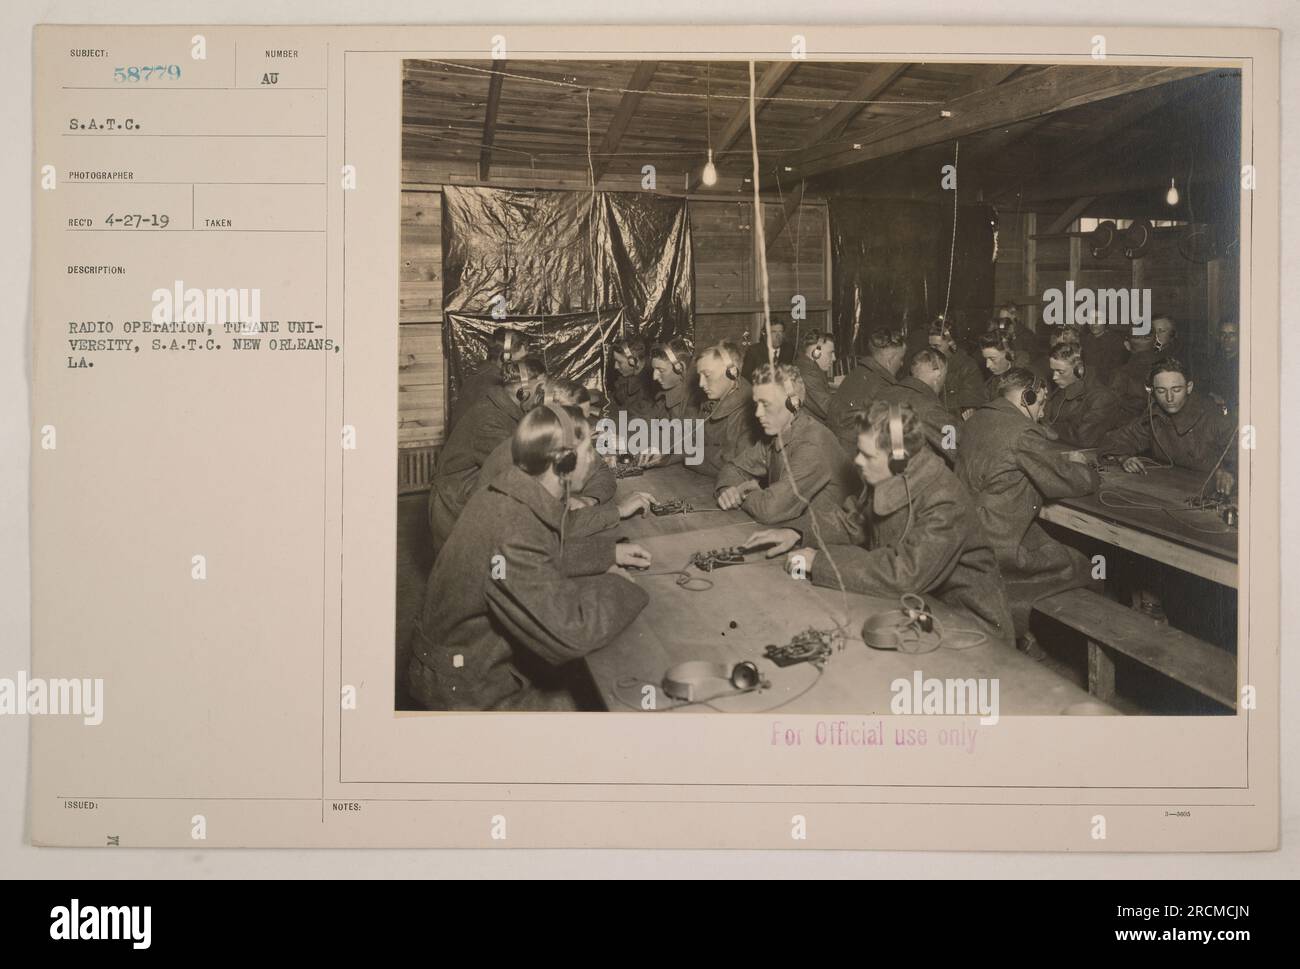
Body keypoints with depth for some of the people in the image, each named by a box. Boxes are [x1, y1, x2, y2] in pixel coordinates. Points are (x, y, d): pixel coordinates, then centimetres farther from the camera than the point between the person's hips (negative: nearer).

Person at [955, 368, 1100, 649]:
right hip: (995, 548, -9)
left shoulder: (976, 420, 9)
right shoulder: (1022, 432, -17)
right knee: (1076, 567, 8)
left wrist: (1059, 458, 16)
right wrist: (1085, 469, 11)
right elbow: (1071, 482, -12)